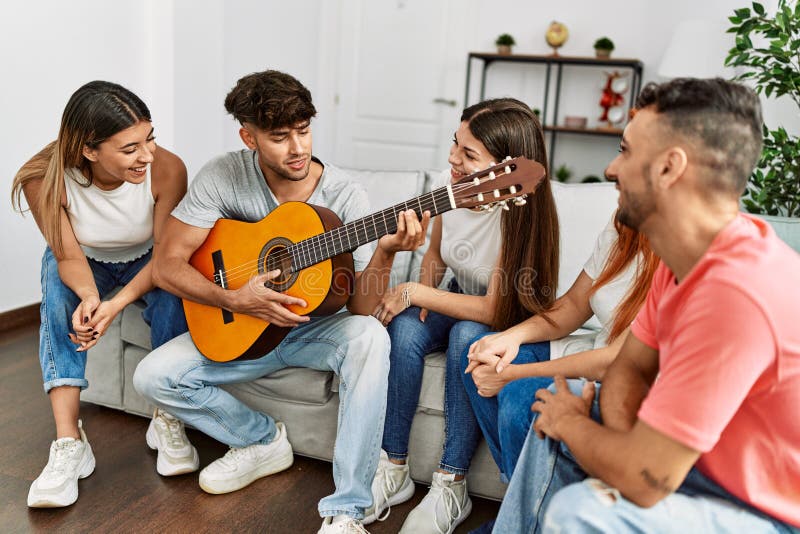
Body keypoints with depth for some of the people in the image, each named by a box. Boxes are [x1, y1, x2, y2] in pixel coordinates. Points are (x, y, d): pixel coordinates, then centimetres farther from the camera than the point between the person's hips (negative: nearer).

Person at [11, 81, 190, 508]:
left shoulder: (166, 169, -31)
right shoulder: (45, 181, -30)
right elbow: (70, 257, -20)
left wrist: (117, 303, -37)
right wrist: (89, 295, -43)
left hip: (147, 263, 0)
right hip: (83, 263, 1)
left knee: (172, 294, -31)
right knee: (58, 287, -31)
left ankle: (166, 421, -14)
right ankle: (69, 442, -30)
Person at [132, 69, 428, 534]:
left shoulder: (346, 196, -16)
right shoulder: (224, 177, -12)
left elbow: (360, 308, -19)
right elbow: (167, 264, -12)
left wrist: (386, 252, -39)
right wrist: (235, 300, -28)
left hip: (317, 329, -2)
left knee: (369, 337, -35)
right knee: (153, 376, -16)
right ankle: (265, 439, 7)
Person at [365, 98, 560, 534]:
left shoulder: (521, 213, -28)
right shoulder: (449, 185, -10)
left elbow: (495, 311, -27)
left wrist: (413, 292, -24)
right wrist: (420, 297, -12)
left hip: (513, 322, -5)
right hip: (458, 303, 5)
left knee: (467, 335, -37)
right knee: (405, 329, -26)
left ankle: (450, 486, -25)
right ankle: (393, 470, -14)